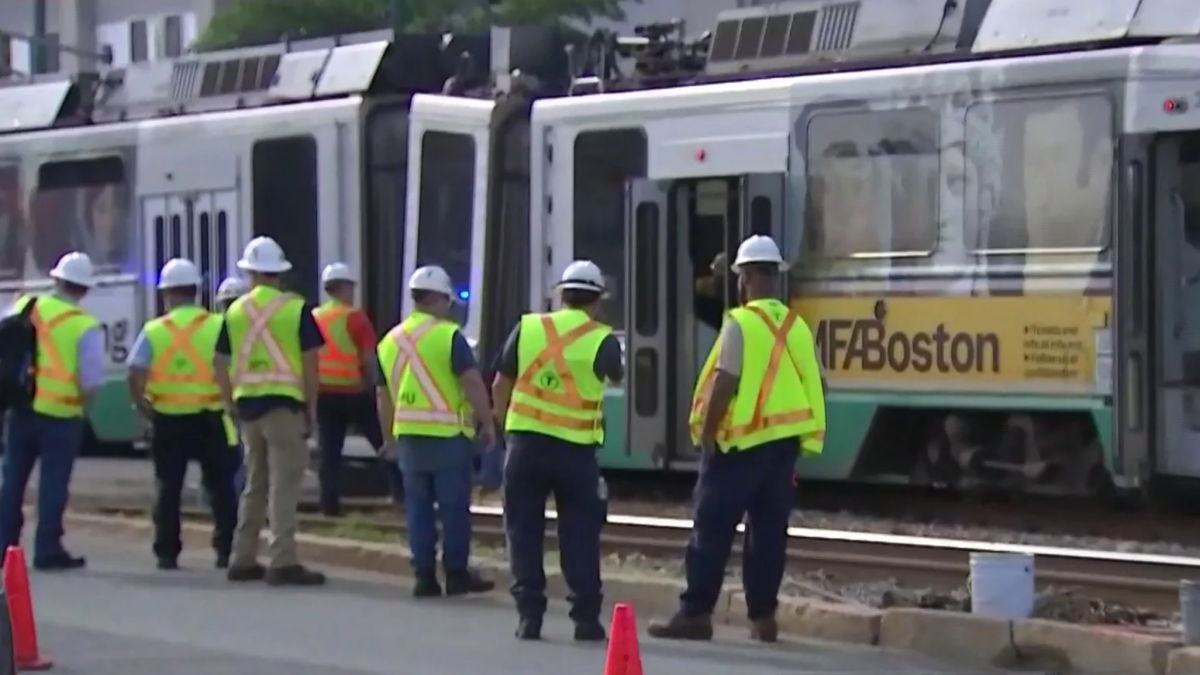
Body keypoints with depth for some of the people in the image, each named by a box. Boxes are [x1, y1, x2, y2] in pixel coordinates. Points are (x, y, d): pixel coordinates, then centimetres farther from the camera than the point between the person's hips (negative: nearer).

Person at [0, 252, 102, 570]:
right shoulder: (86, 327, -11)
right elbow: (91, 381, -13)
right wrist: (81, 409, 6)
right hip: (61, 415, -4)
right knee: (53, 484, 3)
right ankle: (47, 550, 4)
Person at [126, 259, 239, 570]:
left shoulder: (153, 331, -1)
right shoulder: (218, 326, -3)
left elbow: (135, 376, -9)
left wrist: (143, 406, 4)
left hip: (167, 419, 1)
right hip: (210, 417, -1)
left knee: (168, 488, 9)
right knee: (220, 486, 9)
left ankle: (167, 553, 8)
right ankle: (226, 549, 5)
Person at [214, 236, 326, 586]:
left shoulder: (235, 311, 8)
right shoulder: (296, 308, -3)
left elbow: (220, 362, 8)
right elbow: (310, 359, -6)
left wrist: (230, 402, 15)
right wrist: (311, 404, 1)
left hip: (247, 404, 5)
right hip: (284, 401, -5)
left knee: (255, 484, 16)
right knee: (284, 484, -5)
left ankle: (243, 560, 20)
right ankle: (283, 562, -10)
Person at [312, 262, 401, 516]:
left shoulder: (313, 318, 8)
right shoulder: (355, 317, -7)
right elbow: (369, 360, -10)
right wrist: (369, 380, 6)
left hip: (323, 393, 4)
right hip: (353, 392, -4)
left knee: (330, 450, 6)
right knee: (384, 442, 6)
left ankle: (330, 503, 1)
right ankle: (402, 492, 6)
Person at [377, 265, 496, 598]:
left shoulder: (390, 341, 11)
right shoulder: (448, 336, -9)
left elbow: (383, 395, 18)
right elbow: (472, 382, -14)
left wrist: (390, 435, 26)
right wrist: (488, 422, -7)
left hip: (408, 436, 5)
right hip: (448, 434, -5)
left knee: (418, 507, 8)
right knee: (454, 507, 3)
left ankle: (424, 576, 7)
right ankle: (456, 574, 6)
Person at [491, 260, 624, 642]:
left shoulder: (527, 328, 2)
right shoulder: (602, 340, -3)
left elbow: (500, 386, 7)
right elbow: (617, 378, 19)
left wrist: (507, 426, 21)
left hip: (526, 441, 1)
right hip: (574, 448, -1)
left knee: (524, 531, 9)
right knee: (579, 534, 8)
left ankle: (529, 614, 4)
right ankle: (586, 617, 7)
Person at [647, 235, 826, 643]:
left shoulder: (741, 323, -10)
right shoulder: (798, 326, 10)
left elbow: (724, 382, -15)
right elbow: (813, 384, 13)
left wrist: (707, 433, -8)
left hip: (742, 440, -6)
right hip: (785, 439, 6)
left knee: (712, 529, -2)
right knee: (769, 530, 8)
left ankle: (696, 613, -5)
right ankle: (763, 616, 8)